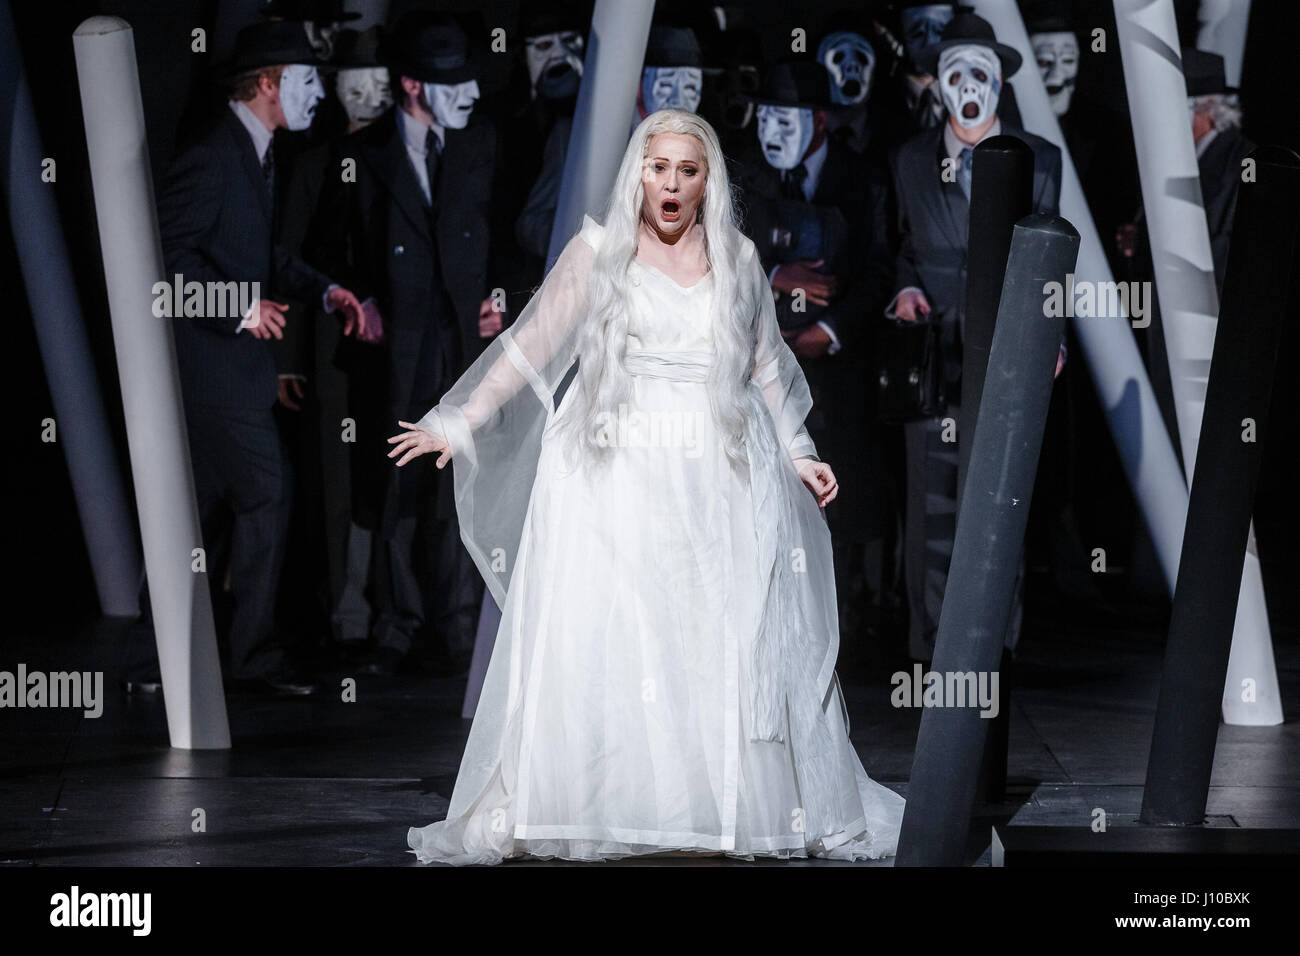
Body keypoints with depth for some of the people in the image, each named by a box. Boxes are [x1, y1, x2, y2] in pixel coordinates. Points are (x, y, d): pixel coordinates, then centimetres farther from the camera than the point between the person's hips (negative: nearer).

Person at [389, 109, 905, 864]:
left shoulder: (737, 259, 9)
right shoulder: (597, 252, 2)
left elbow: (766, 367, 18)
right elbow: (529, 348, 1)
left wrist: (799, 453, 12)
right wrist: (458, 426, -3)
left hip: (719, 482, 2)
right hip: (614, 480, -2)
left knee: (730, 646, 1)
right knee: (600, 641, -5)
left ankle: (755, 806, 8)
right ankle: (592, 811, 0)